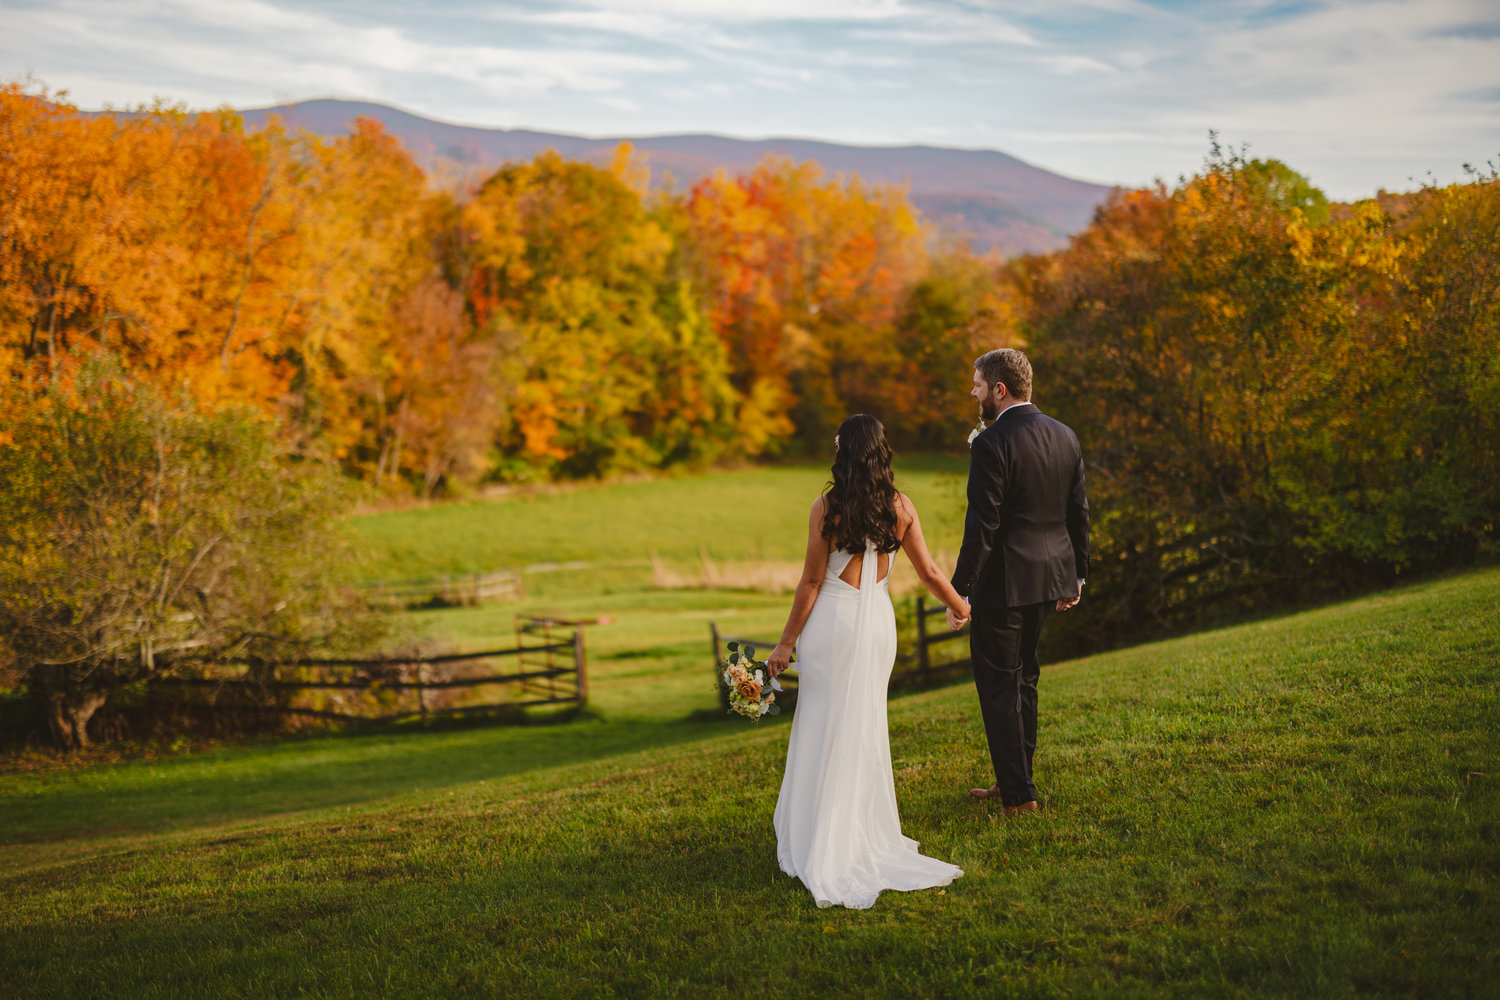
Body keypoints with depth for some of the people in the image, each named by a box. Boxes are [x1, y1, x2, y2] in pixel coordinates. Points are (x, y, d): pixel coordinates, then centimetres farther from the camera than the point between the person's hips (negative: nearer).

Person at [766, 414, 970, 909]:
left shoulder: (826, 507, -13)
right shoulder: (899, 507, -2)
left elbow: (811, 581, -10)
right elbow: (930, 573, 2)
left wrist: (787, 641, -2)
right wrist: (959, 608, 21)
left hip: (831, 622, -3)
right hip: (877, 622, 3)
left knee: (826, 730, 6)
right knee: (866, 728, 15)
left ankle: (819, 843, 10)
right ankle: (862, 833, 22)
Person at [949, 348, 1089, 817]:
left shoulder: (992, 444, -17)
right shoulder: (1065, 436, 6)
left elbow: (982, 526, -20)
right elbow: (1078, 513, 11)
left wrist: (960, 590, -16)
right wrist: (1076, 575, 20)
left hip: (1003, 583, -8)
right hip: (1051, 576, 8)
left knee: (999, 685, 2)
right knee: (1022, 676, 20)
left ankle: (1019, 795, 5)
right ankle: (1014, 779, 30)